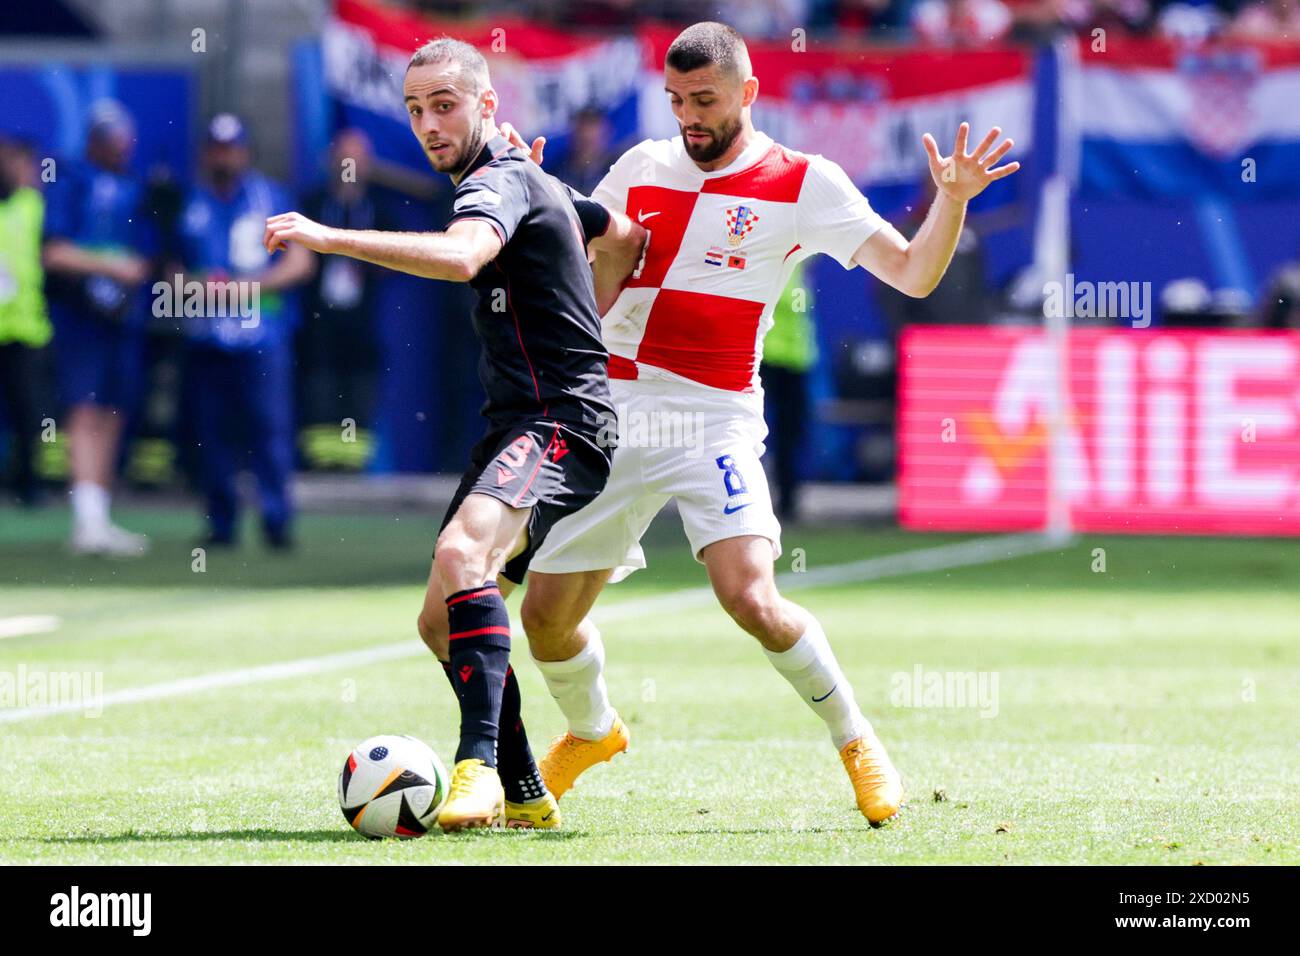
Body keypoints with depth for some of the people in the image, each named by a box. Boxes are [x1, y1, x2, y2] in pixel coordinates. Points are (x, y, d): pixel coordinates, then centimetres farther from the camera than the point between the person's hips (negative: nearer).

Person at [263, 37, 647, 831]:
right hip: (514, 423, 11)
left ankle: (480, 767, -42)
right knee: (442, 620, 11)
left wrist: (326, 237, -36)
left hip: (558, 421, -11)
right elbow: (626, 237, 36)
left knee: (462, 553, -35)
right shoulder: (531, 182, 21)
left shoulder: (501, 180, -10)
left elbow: (460, 257, -34)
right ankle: (522, 796, 19)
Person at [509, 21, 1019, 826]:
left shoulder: (805, 185, -2)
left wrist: (953, 200, -21)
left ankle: (854, 736, -2)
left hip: (714, 420, -4)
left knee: (752, 599, -24)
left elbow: (913, 273, -5)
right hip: (615, 413, 4)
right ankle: (591, 731, 38)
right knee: (546, 614, 6)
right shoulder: (642, 169, 9)